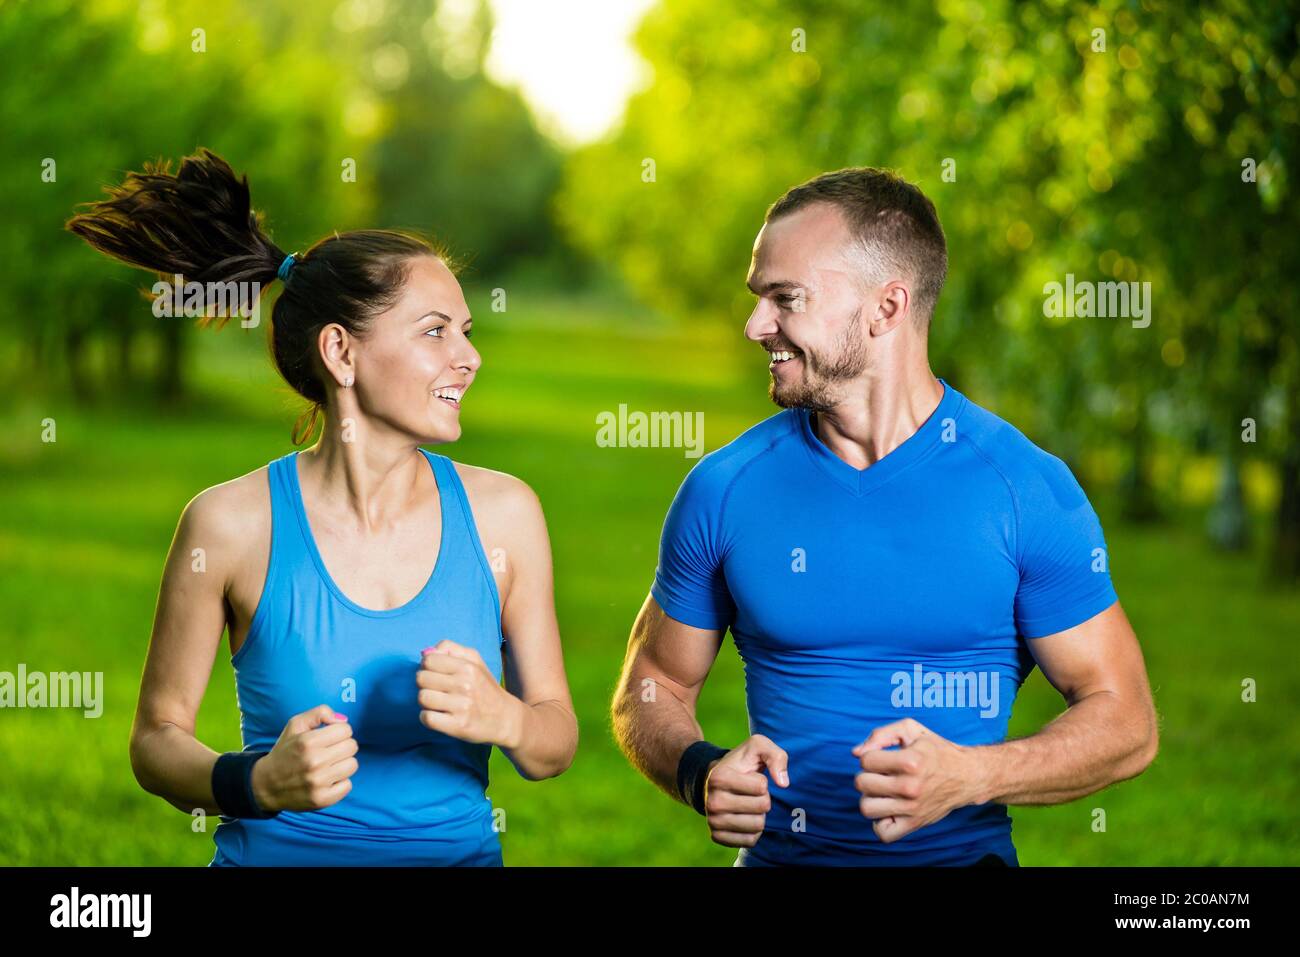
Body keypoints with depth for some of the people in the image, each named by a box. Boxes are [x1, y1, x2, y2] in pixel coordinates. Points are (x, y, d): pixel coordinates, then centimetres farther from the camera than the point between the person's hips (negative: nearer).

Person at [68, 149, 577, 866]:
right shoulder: (232, 523, -5)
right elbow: (156, 736, 2)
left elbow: (557, 742, 7)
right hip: (277, 853, -2)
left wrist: (503, 719, -13)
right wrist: (257, 782, -15)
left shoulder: (501, 512, 2)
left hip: (460, 851, 2)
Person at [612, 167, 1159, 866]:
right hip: (778, 854, 2)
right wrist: (702, 775, -7)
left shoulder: (1028, 489, -2)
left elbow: (1126, 723, 1)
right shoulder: (725, 489, 4)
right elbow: (653, 686, 13)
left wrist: (971, 776, -15)